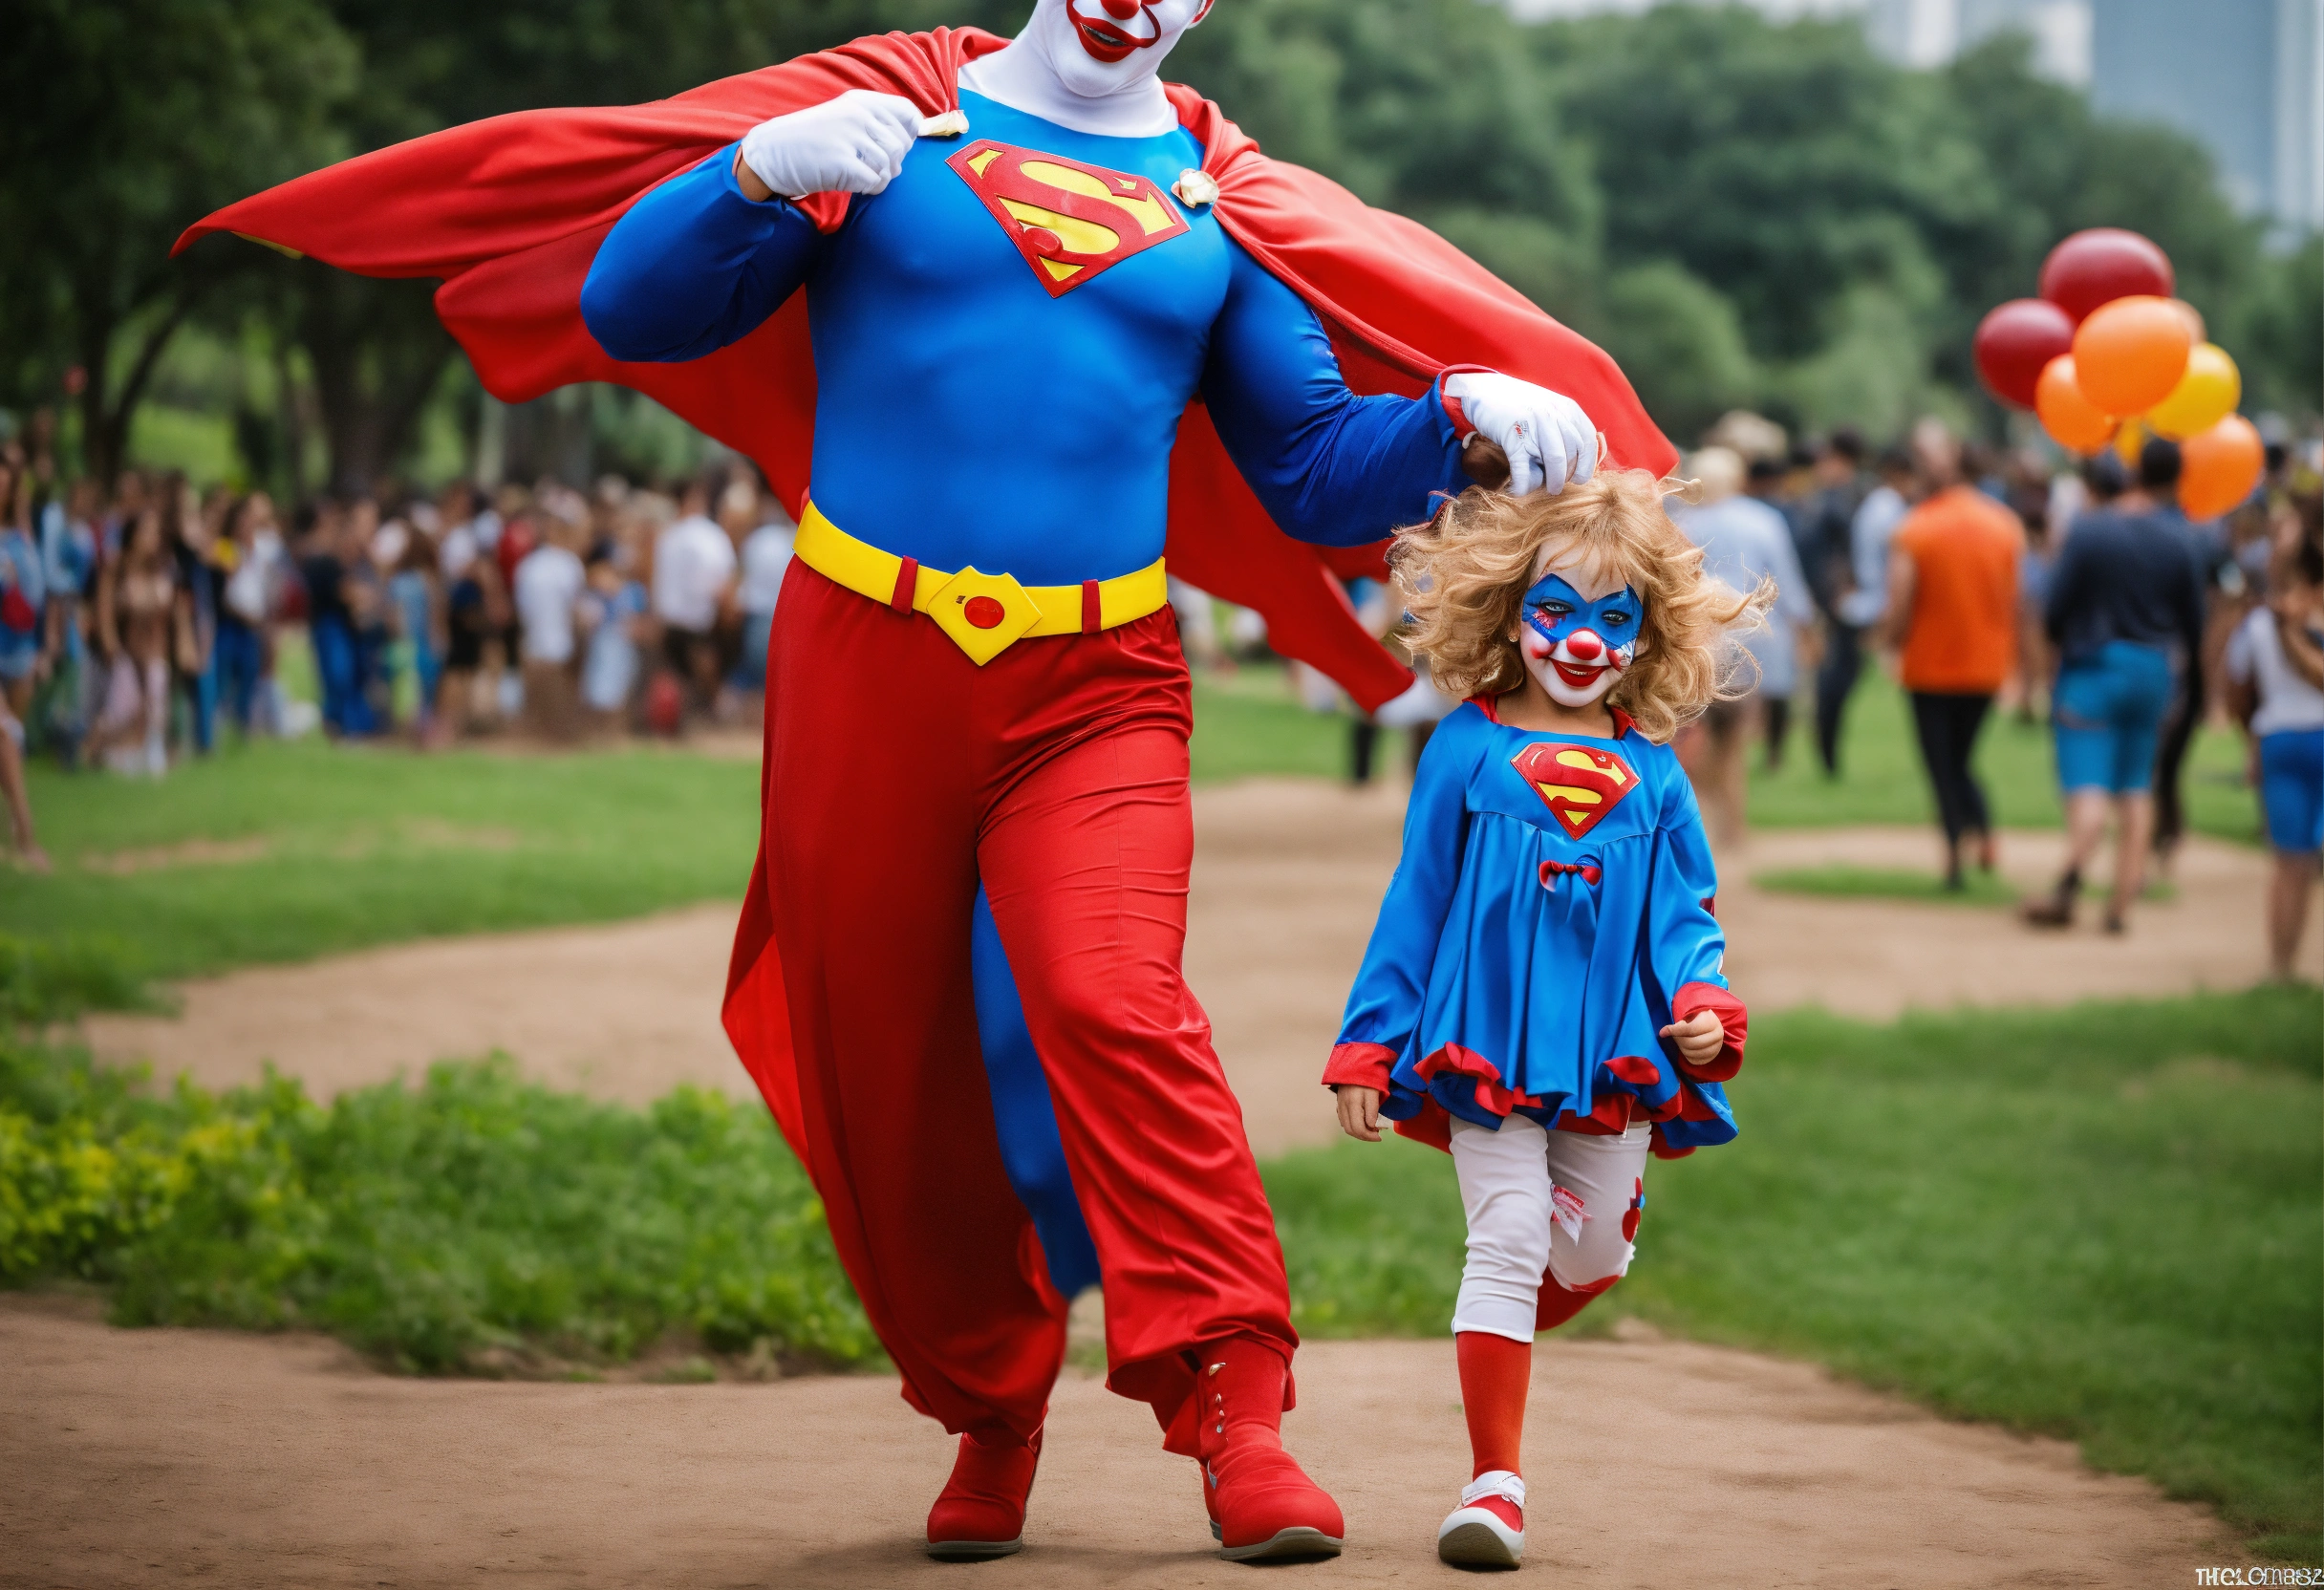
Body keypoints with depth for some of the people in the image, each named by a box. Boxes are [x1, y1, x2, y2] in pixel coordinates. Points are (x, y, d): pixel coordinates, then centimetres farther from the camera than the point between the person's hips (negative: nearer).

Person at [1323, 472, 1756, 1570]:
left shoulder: (1651, 772, 6)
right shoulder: (1469, 751, 1)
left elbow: (1684, 913, 8)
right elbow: (1415, 902, 4)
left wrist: (1703, 1008, -12)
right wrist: (1368, 1047, 1)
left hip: (1615, 1055, 3)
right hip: (1491, 1040, -3)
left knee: (1594, 1253, 11)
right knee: (1508, 1239, -11)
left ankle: (1496, 1334, 44)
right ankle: (1494, 1481, -7)